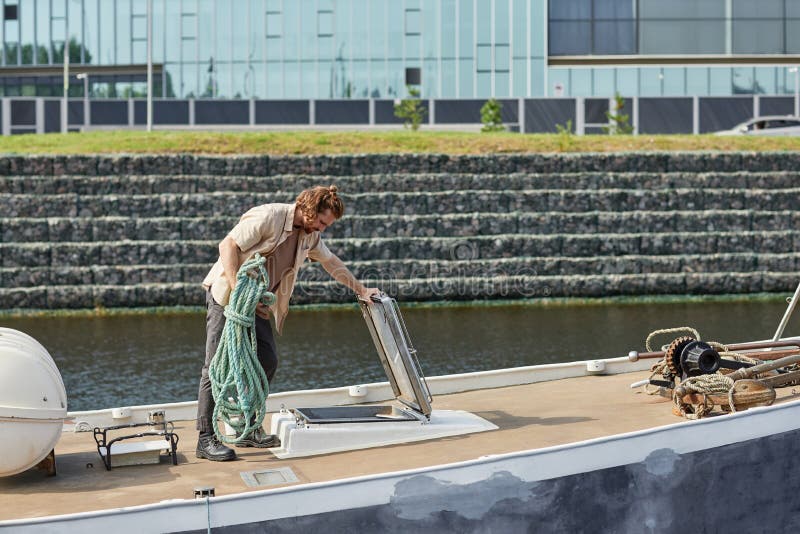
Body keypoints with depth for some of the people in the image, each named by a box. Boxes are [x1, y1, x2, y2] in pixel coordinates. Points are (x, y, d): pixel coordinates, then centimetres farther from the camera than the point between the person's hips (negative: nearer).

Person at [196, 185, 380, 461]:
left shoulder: (310, 236, 9)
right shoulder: (268, 216, -17)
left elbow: (333, 263, 24)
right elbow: (229, 244, -21)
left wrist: (361, 290, 28)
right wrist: (237, 290, -27)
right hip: (226, 295, -8)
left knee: (267, 362, 3)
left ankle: (249, 430, 15)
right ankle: (206, 439, -8)